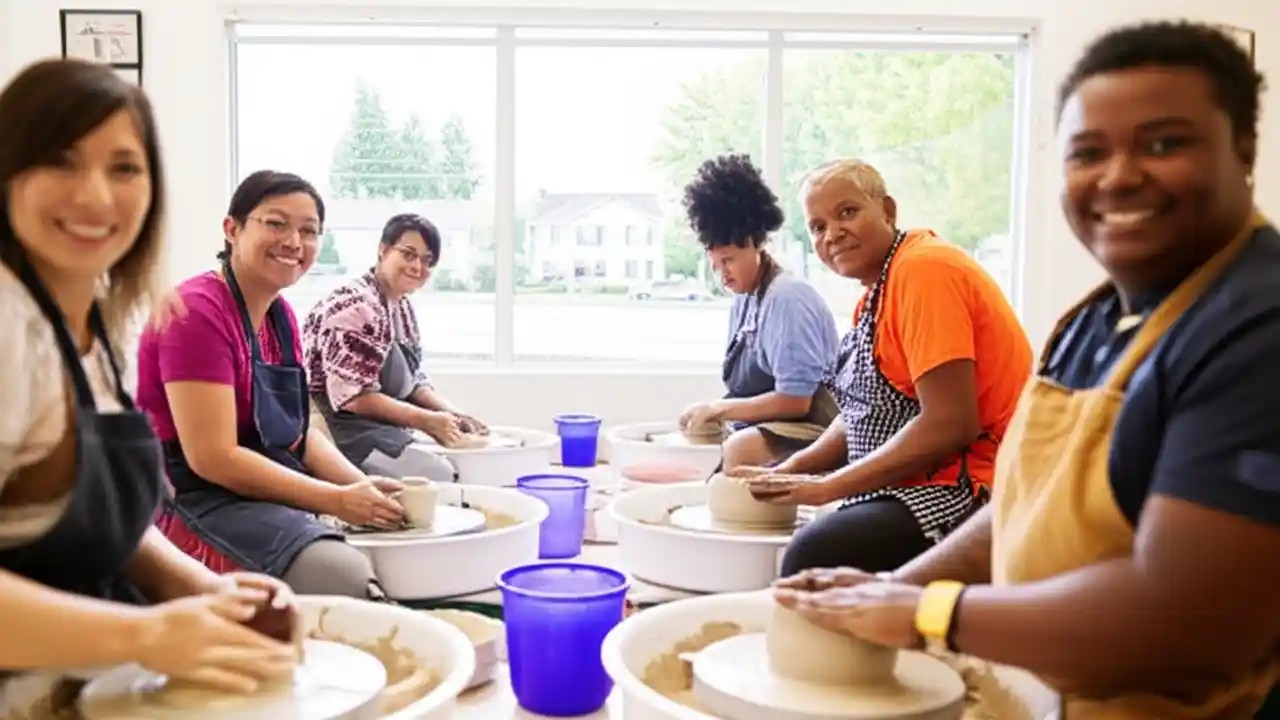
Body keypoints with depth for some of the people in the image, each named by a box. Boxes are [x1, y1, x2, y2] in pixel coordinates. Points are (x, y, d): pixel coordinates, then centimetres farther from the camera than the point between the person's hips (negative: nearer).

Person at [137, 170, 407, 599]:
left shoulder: (280, 315, 11)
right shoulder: (199, 312, -16)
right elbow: (213, 458, -21)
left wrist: (362, 486, -6)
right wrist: (338, 501, -21)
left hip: (273, 498, 9)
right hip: (195, 504, -9)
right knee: (351, 580, -28)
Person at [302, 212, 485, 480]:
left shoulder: (403, 308, 11)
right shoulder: (356, 306, -17)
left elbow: (413, 381, 15)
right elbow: (354, 397, -22)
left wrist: (453, 414, -2)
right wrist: (427, 420, -19)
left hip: (385, 431, 9)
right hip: (347, 435, -9)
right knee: (439, 475, -22)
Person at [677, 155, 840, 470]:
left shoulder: (787, 298, -17)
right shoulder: (744, 301, 8)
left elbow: (794, 401, -20)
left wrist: (717, 408, -14)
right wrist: (713, 413, -4)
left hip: (812, 430, -9)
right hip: (766, 431, 10)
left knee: (740, 449, -33)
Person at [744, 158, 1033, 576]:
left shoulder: (922, 268, -16)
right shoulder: (877, 290, 15)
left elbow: (950, 424, -23)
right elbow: (864, 411, 17)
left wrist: (828, 486, -18)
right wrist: (796, 468, 2)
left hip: (968, 490, -10)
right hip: (914, 487, 10)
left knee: (814, 557, -29)